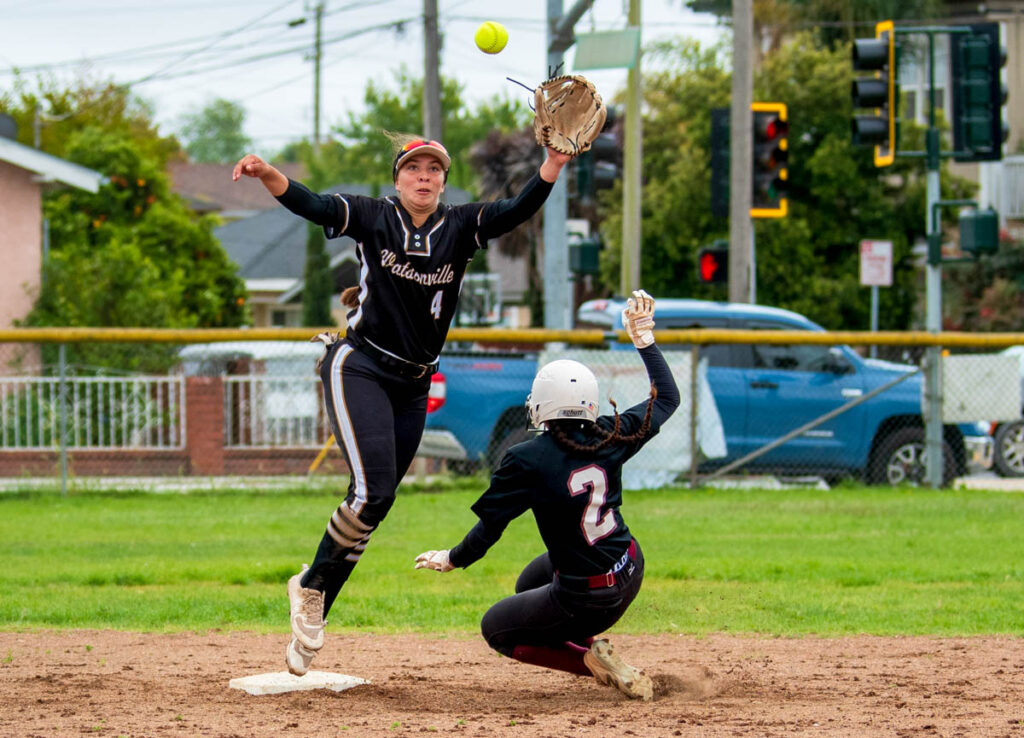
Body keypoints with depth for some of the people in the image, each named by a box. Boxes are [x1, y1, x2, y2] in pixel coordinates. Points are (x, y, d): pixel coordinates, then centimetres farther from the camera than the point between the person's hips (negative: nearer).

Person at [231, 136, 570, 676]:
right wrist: (267, 176, -37)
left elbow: (517, 211, -12)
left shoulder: (460, 228, 3)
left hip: (413, 386, 5)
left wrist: (554, 163, -29)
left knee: (372, 507, 6)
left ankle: (312, 617, 17)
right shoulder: (373, 218, -3)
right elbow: (311, 206, -17)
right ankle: (311, 585, -1)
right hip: (359, 367, -5)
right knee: (372, 490, -21)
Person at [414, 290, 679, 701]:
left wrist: (452, 559, 7)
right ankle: (587, 646, 17)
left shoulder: (527, 460, -19)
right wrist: (644, 339, 17)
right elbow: (667, 398, 10)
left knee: (496, 628, 18)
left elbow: (488, 529, -11)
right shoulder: (609, 439, -7)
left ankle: (588, 658, -2)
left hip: (585, 599, -7)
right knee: (530, 585, 34)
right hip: (630, 573, 7)